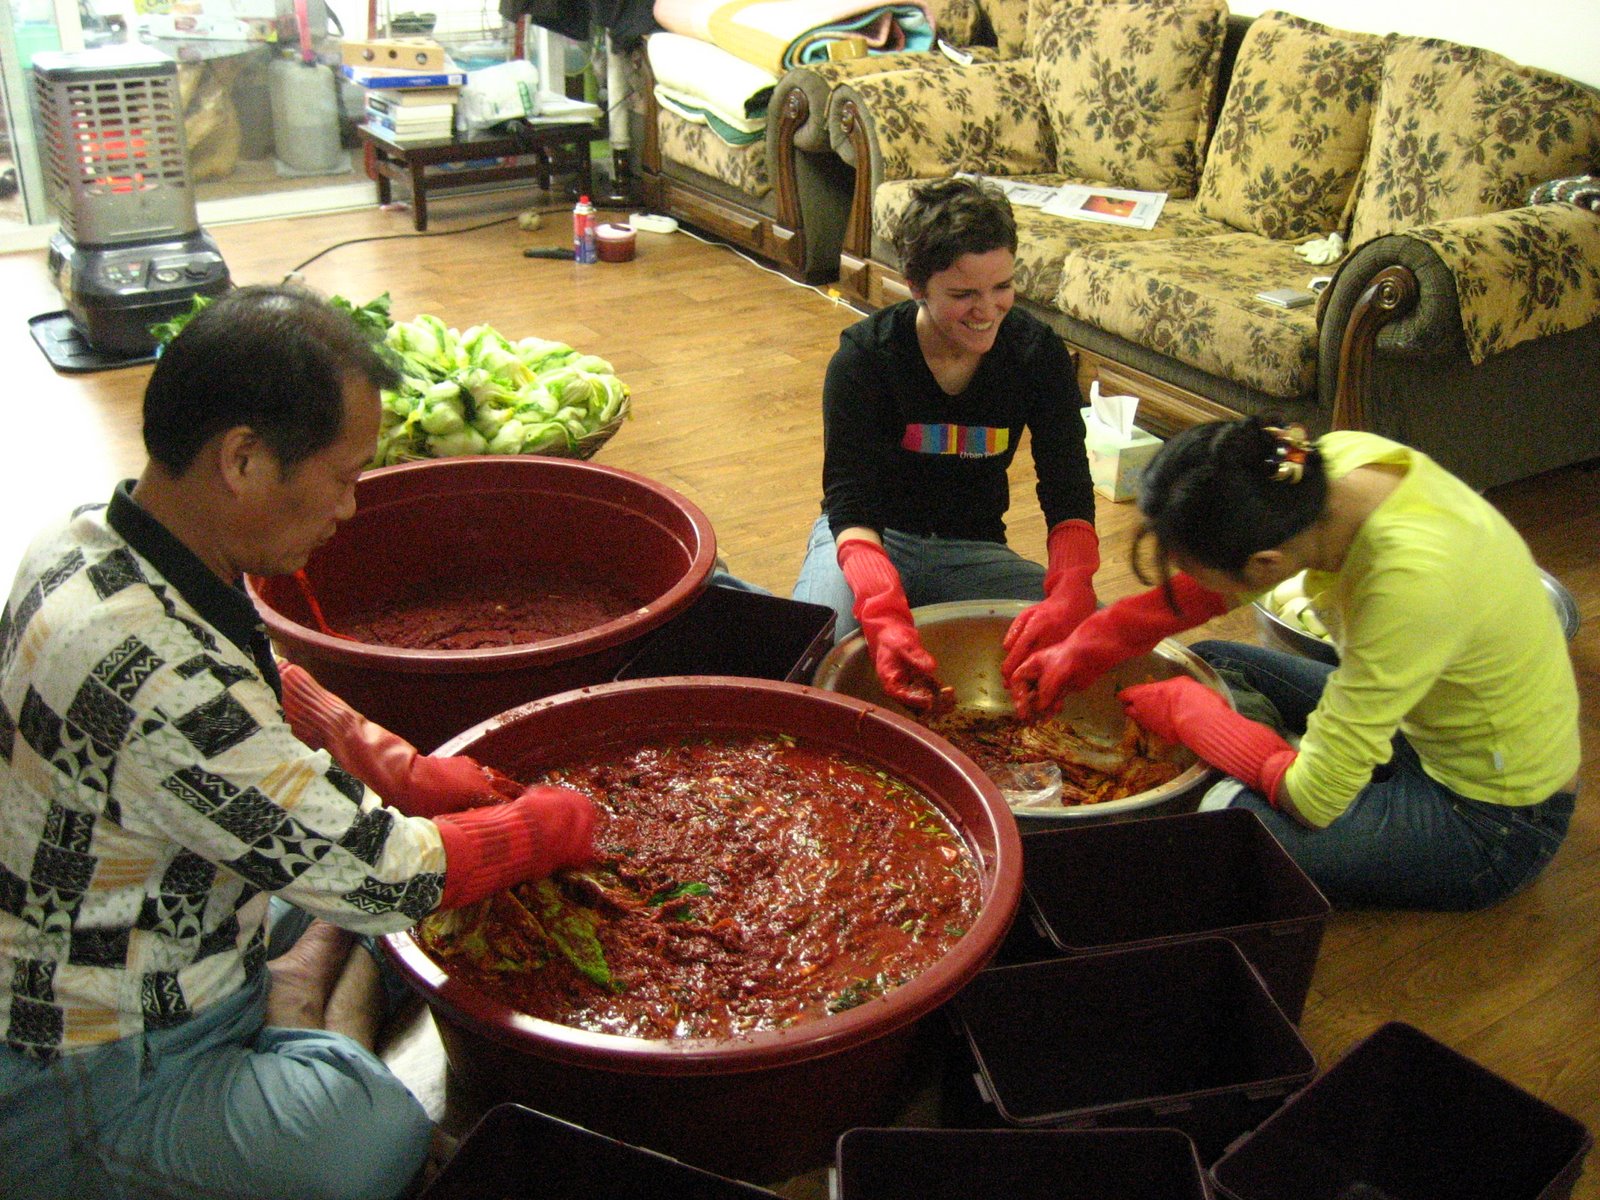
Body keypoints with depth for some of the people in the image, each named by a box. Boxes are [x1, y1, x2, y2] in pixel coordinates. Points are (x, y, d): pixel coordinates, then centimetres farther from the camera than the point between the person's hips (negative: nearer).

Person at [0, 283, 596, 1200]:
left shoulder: (99, 540, -6)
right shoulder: (154, 676, -37)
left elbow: (266, 694, 10)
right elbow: (383, 876, -28)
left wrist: (415, 779, -2)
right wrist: (557, 824, -11)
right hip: (80, 1090, -9)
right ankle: (307, 1023, -3)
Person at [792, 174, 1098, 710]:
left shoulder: (1037, 353, -11)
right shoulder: (864, 355, -18)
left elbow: (1068, 494, -15)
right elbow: (848, 504, -26)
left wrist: (1068, 598, -38)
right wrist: (885, 617, -46)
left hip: (973, 549, 4)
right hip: (873, 539, -3)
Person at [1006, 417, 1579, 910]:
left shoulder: (1411, 582, -39)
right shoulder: (1334, 459, -18)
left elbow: (1312, 798, -30)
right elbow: (1216, 586, 2)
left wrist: (1187, 710, -16)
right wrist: (1091, 643, -6)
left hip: (1489, 822, -7)